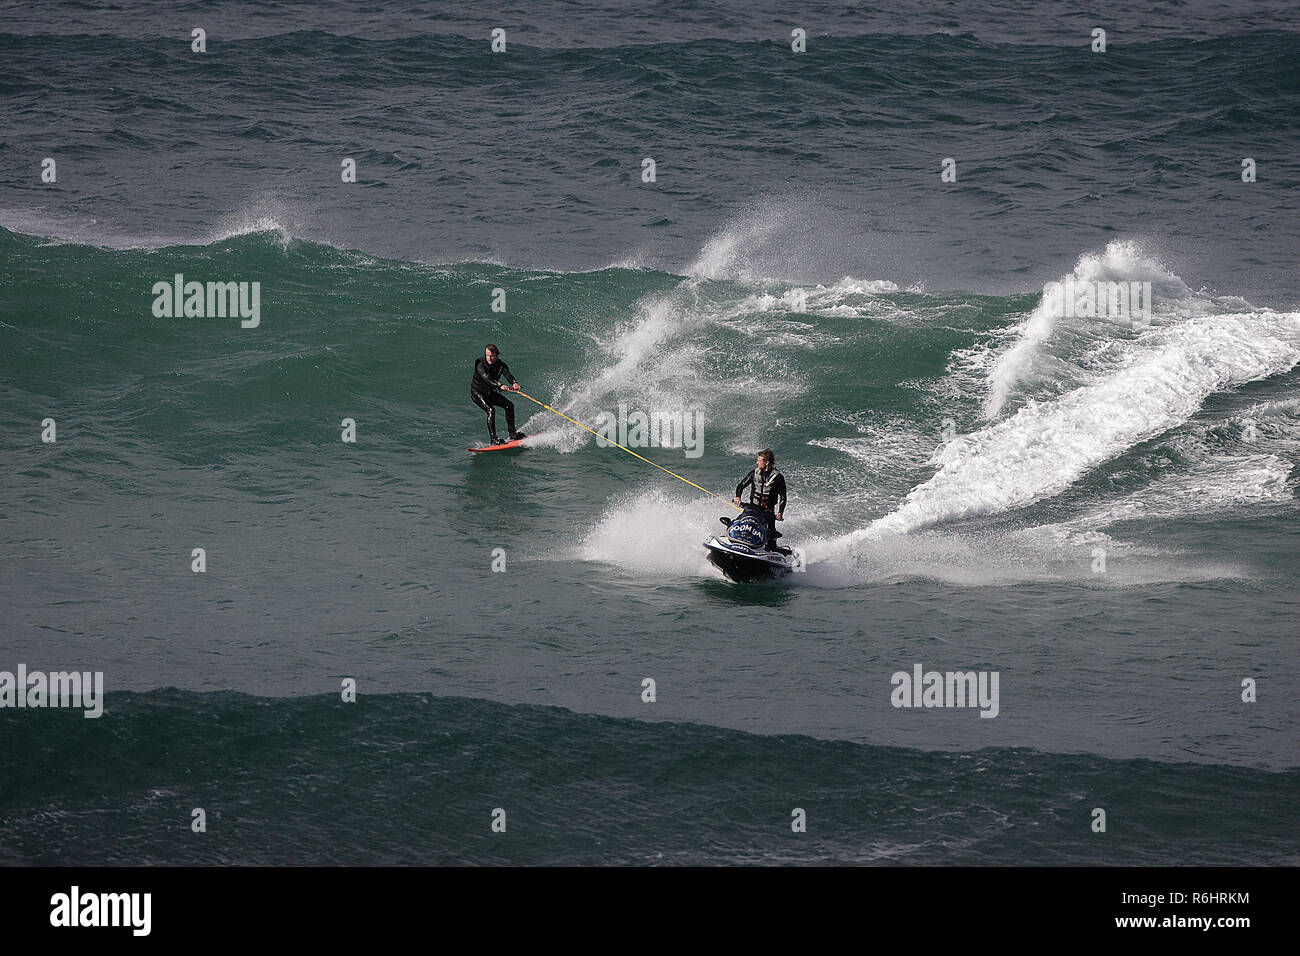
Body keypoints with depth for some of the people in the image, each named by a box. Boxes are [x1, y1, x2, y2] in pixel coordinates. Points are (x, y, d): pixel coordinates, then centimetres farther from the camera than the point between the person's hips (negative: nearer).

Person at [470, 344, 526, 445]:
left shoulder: (501, 365, -9)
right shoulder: (481, 365, -25)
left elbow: (508, 375, -28)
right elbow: (487, 379, -41)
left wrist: (514, 383, -50)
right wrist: (499, 386, -58)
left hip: (490, 393, 6)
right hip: (477, 393, -6)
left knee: (509, 405, -3)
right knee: (490, 410, -26)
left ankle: (512, 433, 6)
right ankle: (493, 438, -28)